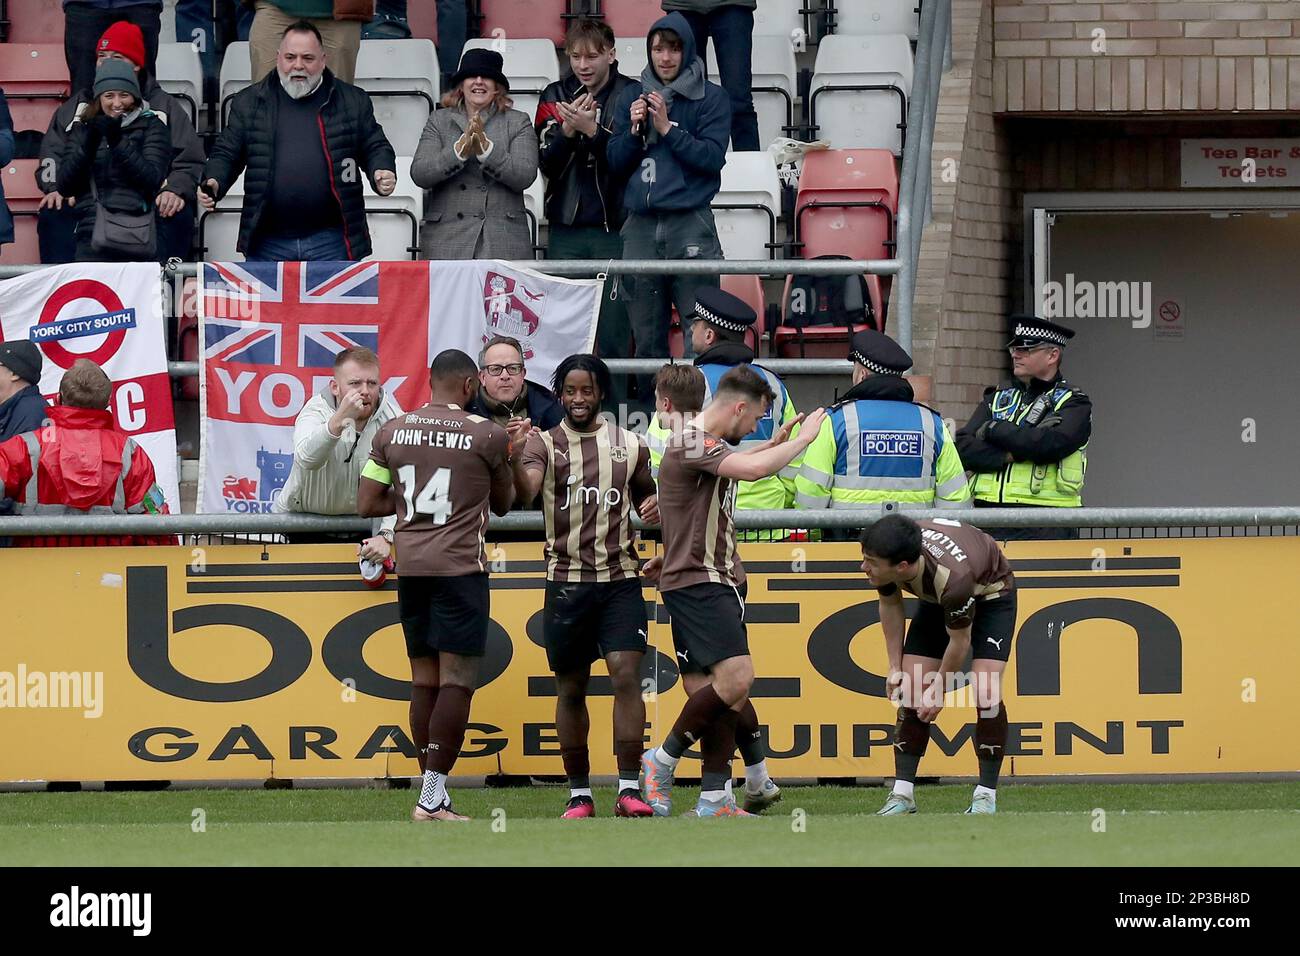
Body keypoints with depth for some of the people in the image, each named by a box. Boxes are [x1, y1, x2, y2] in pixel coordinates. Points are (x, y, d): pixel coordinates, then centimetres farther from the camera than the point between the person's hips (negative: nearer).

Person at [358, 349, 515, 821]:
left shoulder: (393, 431, 6)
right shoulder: (486, 435, -4)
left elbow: (367, 504, 8)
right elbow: (503, 503, 11)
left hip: (410, 566, 5)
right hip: (460, 566, -5)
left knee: (424, 680, 10)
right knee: (456, 679, -5)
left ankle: (433, 793, 12)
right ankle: (432, 798, -12)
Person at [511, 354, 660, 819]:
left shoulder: (630, 446, 9)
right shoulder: (544, 444, 1)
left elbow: (646, 494, 23)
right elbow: (523, 492, -17)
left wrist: (653, 506, -1)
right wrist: (513, 457, -37)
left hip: (620, 578, 1)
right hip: (567, 582, -1)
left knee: (627, 675, -12)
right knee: (571, 689, 5)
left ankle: (629, 789, -10)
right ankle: (579, 794, 15)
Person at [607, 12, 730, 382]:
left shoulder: (710, 98, 3)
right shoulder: (632, 98, 13)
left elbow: (713, 157, -7)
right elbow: (615, 162, 10)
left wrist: (667, 129, -14)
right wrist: (635, 129, -7)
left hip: (691, 224, -4)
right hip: (641, 225, 4)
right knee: (646, 338, 7)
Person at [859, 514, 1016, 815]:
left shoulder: (952, 577, -45)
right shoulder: (886, 559, -29)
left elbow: (960, 641, -27)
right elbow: (890, 605, -5)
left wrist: (939, 690, -13)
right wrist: (895, 667, -3)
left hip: (990, 593, -6)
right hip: (937, 599, 6)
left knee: (986, 694, -20)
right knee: (911, 690, -4)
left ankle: (986, 795, -8)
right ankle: (902, 793, 1)